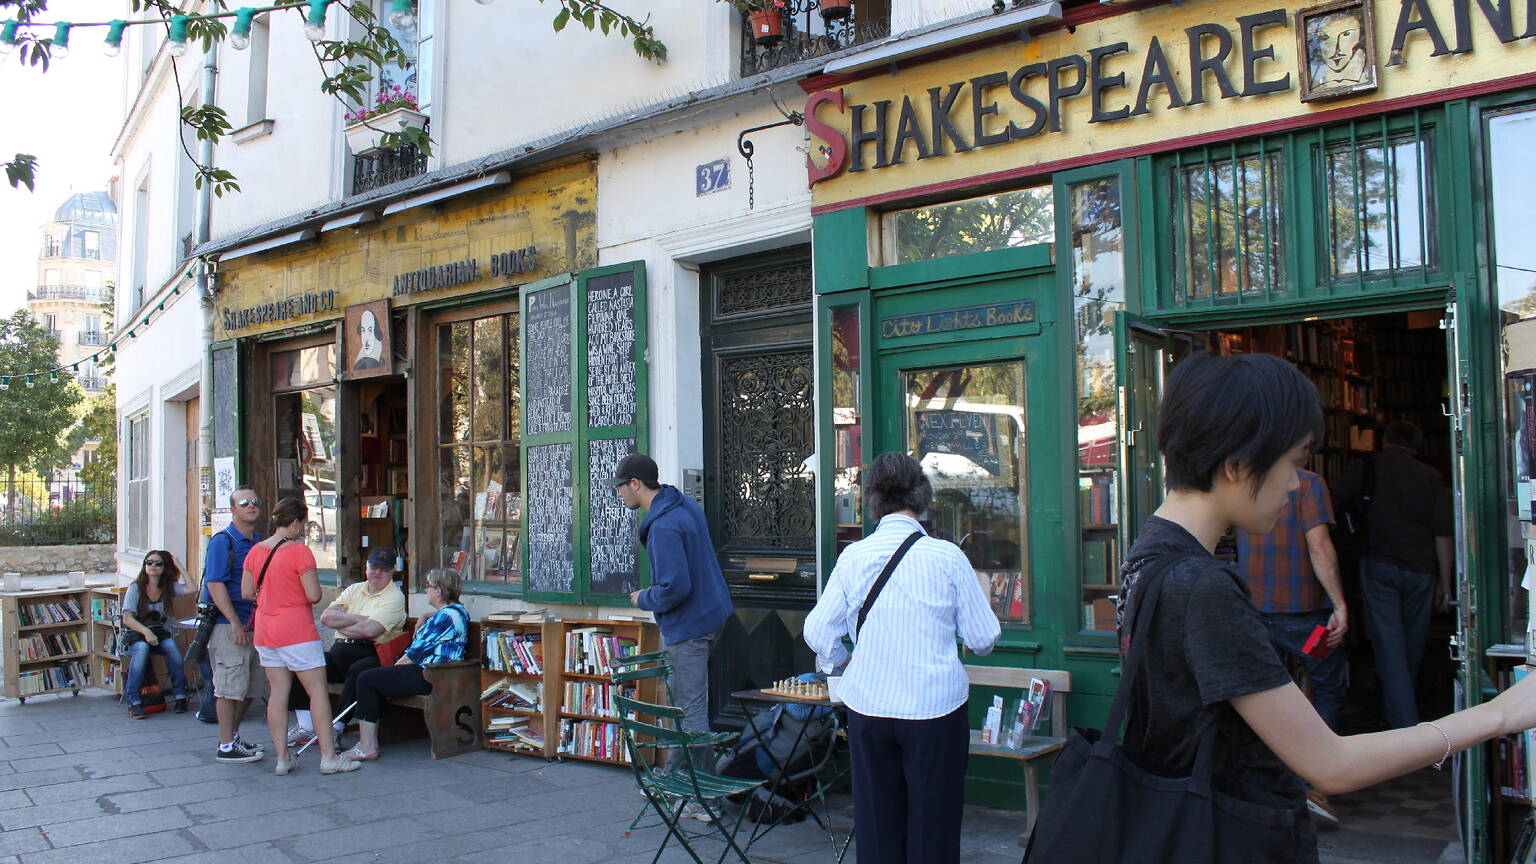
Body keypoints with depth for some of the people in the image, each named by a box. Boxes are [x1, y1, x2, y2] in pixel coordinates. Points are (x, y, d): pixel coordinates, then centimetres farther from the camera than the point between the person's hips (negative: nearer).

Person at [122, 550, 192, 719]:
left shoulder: (168, 587, 7)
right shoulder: (135, 588, -1)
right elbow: (127, 619, -12)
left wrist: (179, 566, -5)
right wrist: (146, 631, -30)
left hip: (160, 633, 2)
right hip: (135, 635, -2)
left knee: (172, 645, -32)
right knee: (142, 648, -37)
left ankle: (180, 695, -22)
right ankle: (134, 702, -30)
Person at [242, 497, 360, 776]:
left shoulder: (256, 551, 5)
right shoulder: (299, 551, -14)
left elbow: (246, 592, 10)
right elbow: (314, 595, -16)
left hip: (265, 630, 7)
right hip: (297, 631, -7)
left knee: (277, 691, 10)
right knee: (318, 690, -1)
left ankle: (282, 758, 12)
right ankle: (329, 757, 0)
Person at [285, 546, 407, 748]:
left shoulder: (395, 597, -1)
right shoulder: (355, 589, 19)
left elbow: (369, 630, -16)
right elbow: (326, 616, 4)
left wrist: (341, 624, 0)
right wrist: (360, 619, -6)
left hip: (372, 654, -7)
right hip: (341, 652, 7)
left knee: (358, 671, -37)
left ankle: (335, 729, -26)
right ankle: (305, 726, -6)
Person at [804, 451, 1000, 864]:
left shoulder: (853, 557, -3)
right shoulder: (946, 556, -8)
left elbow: (818, 631, 0)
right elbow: (984, 637, -3)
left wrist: (839, 660, 21)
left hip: (868, 707, 2)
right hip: (935, 706, -2)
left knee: (877, 827, 14)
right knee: (932, 829, 8)